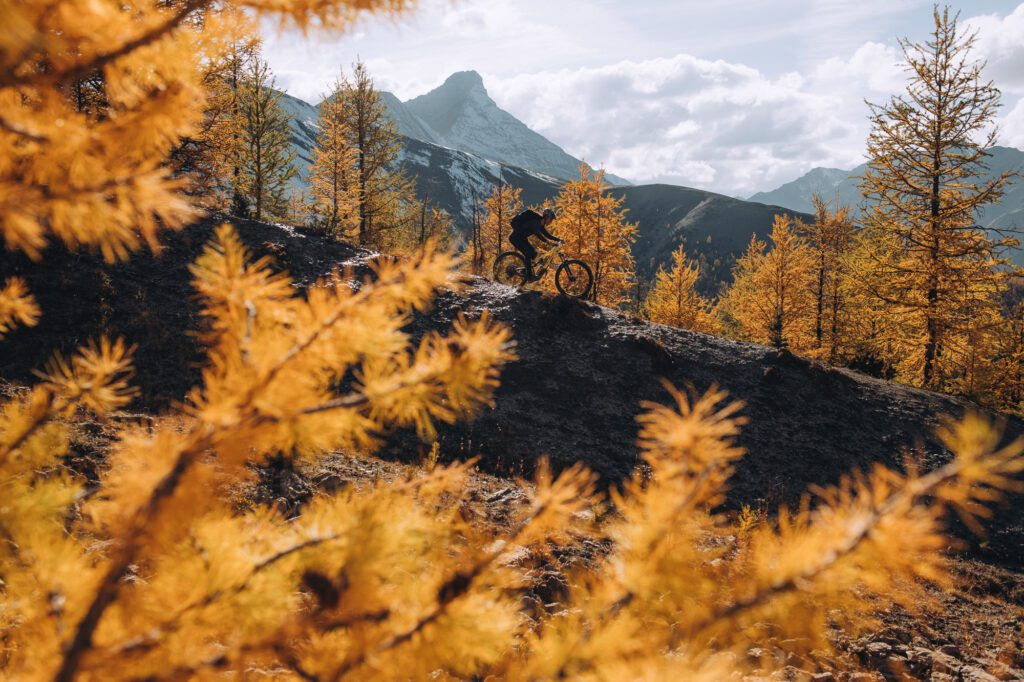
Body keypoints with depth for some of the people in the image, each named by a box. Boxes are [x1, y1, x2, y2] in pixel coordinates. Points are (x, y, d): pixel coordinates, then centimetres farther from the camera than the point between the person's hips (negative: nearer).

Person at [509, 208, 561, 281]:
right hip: (516, 237, -10)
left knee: (533, 253, 5)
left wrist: (558, 239, 0)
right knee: (528, 254, -20)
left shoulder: (541, 225, 8)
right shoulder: (535, 221, -22)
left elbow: (547, 234, 12)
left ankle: (525, 271, 12)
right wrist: (548, 241, -46)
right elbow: (537, 233, -37)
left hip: (522, 238, 10)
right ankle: (529, 276, -19)